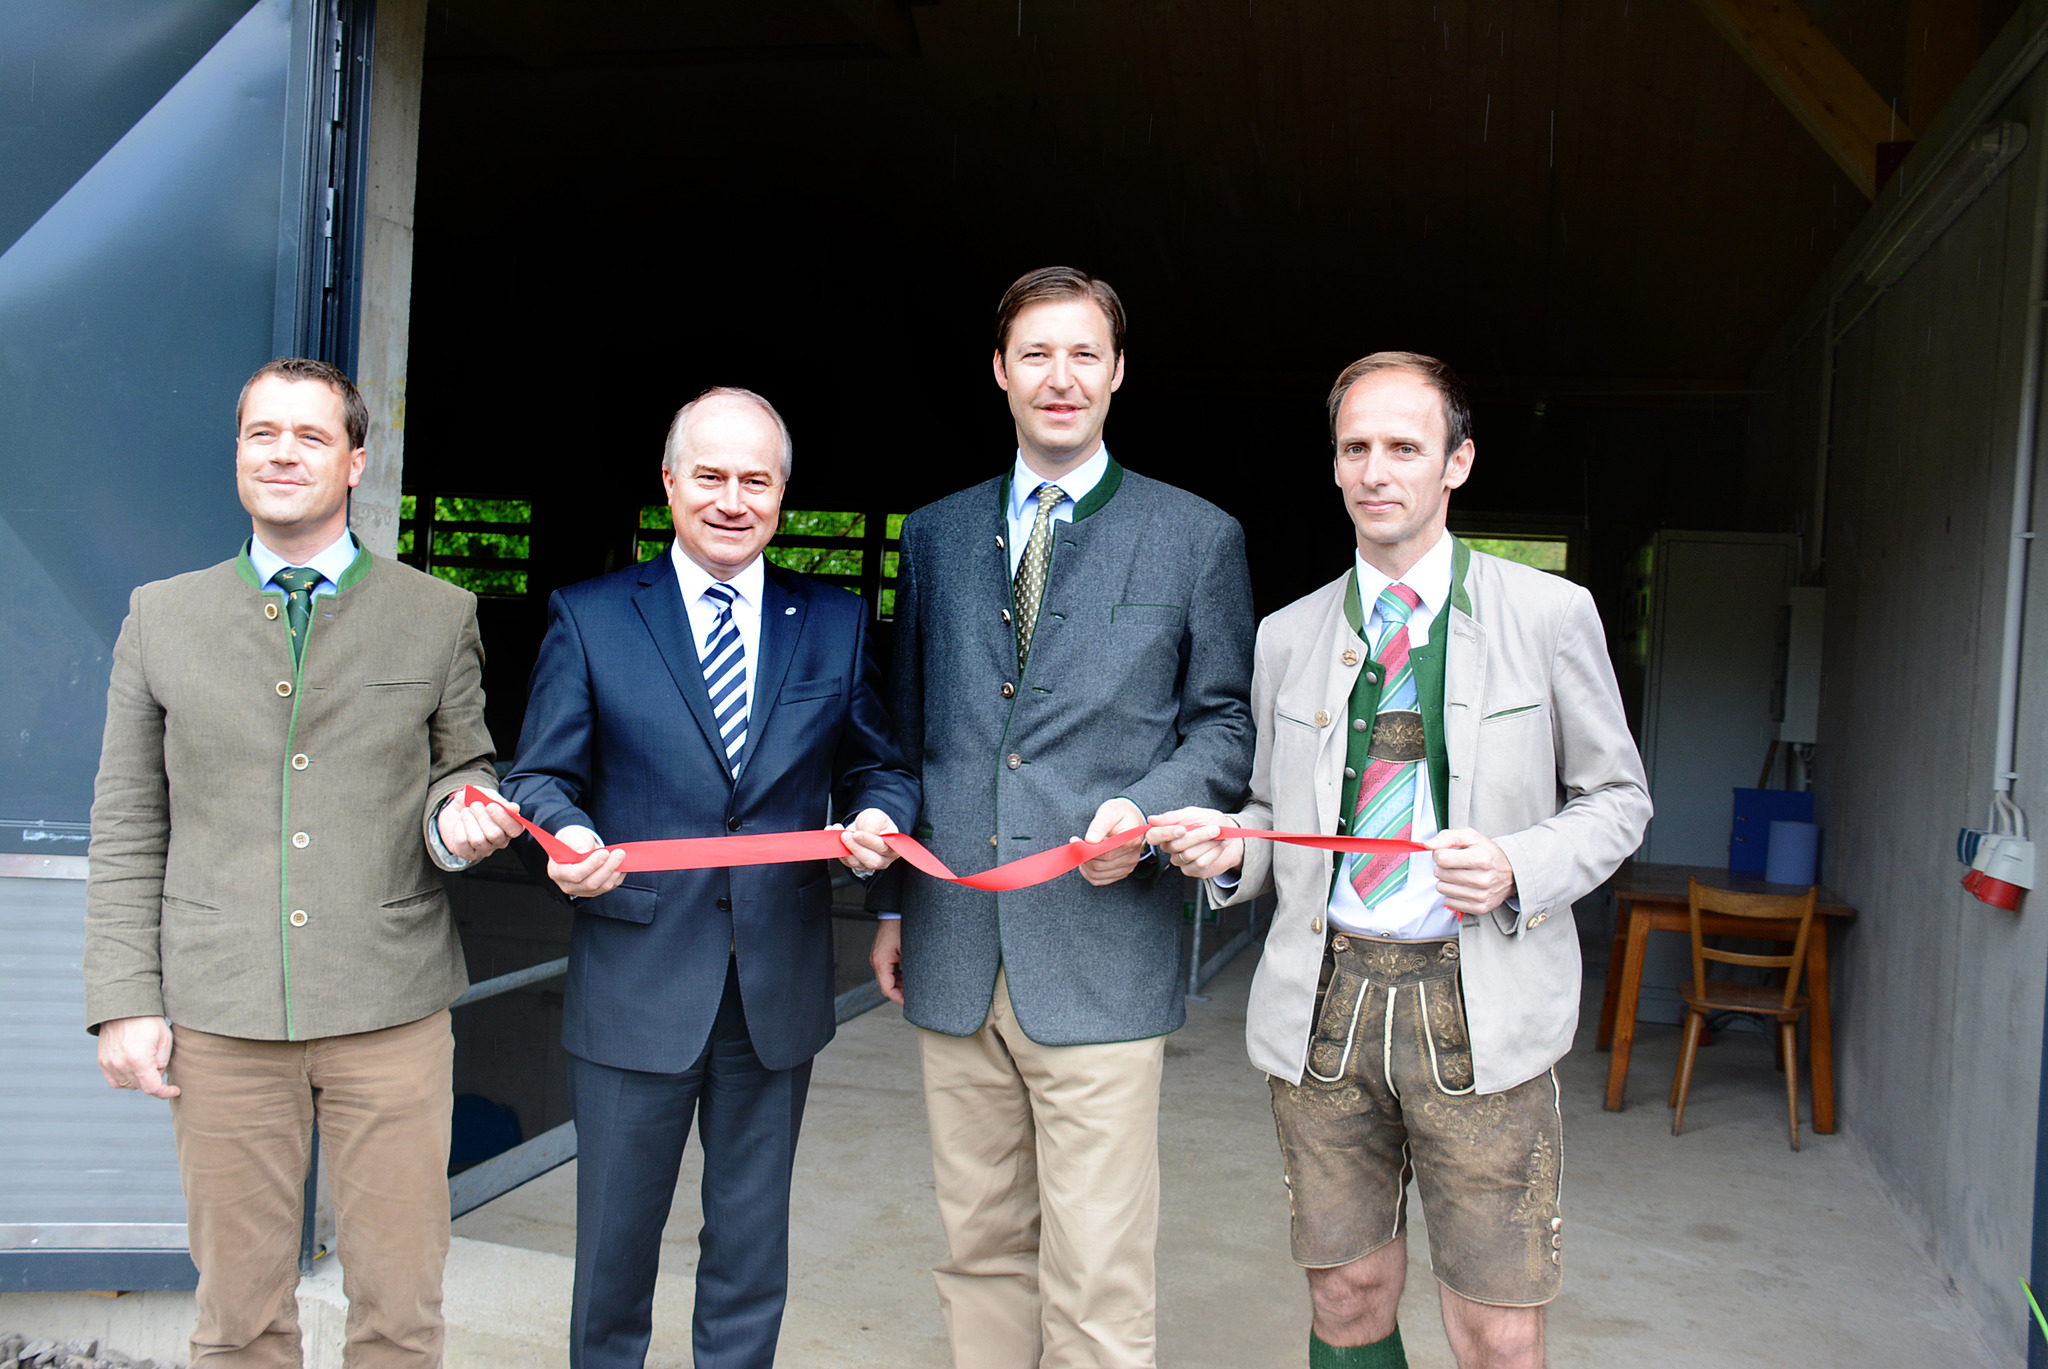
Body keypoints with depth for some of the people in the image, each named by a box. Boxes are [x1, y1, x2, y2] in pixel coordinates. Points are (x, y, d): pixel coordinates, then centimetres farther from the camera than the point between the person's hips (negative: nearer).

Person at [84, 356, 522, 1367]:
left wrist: (459, 816, -11)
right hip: (220, 1018, 1)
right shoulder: (160, 615, 8)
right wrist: (125, 1001, 2)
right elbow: (128, 829, 8)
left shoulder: (438, 615, 5)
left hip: (390, 1014, -1)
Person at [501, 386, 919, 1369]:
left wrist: (878, 816, -14)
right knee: (614, 1248, 12)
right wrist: (569, 838, -21)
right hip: (636, 985, -1)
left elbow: (878, 766, 8)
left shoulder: (836, 623, 5)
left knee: (751, 1252, 16)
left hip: (780, 991, 2)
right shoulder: (588, 618, 0)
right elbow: (542, 777, 0)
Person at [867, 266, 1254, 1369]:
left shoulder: (1198, 537, 3)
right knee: (981, 1247, 15)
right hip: (953, 955, 4)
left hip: (1099, 954, -3)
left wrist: (1147, 808, -14)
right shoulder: (934, 535, 13)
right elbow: (907, 729, 17)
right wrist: (891, 903, 14)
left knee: (1097, 1279, -1)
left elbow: (1224, 721, 6)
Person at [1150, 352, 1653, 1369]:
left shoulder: (1550, 615, 1)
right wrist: (1230, 849, -5)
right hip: (1324, 1005, 3)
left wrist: (1519, 869, -12)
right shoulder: (1285, 637, 10)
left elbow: (1615, 799, 7)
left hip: (1478, 1007, -2)